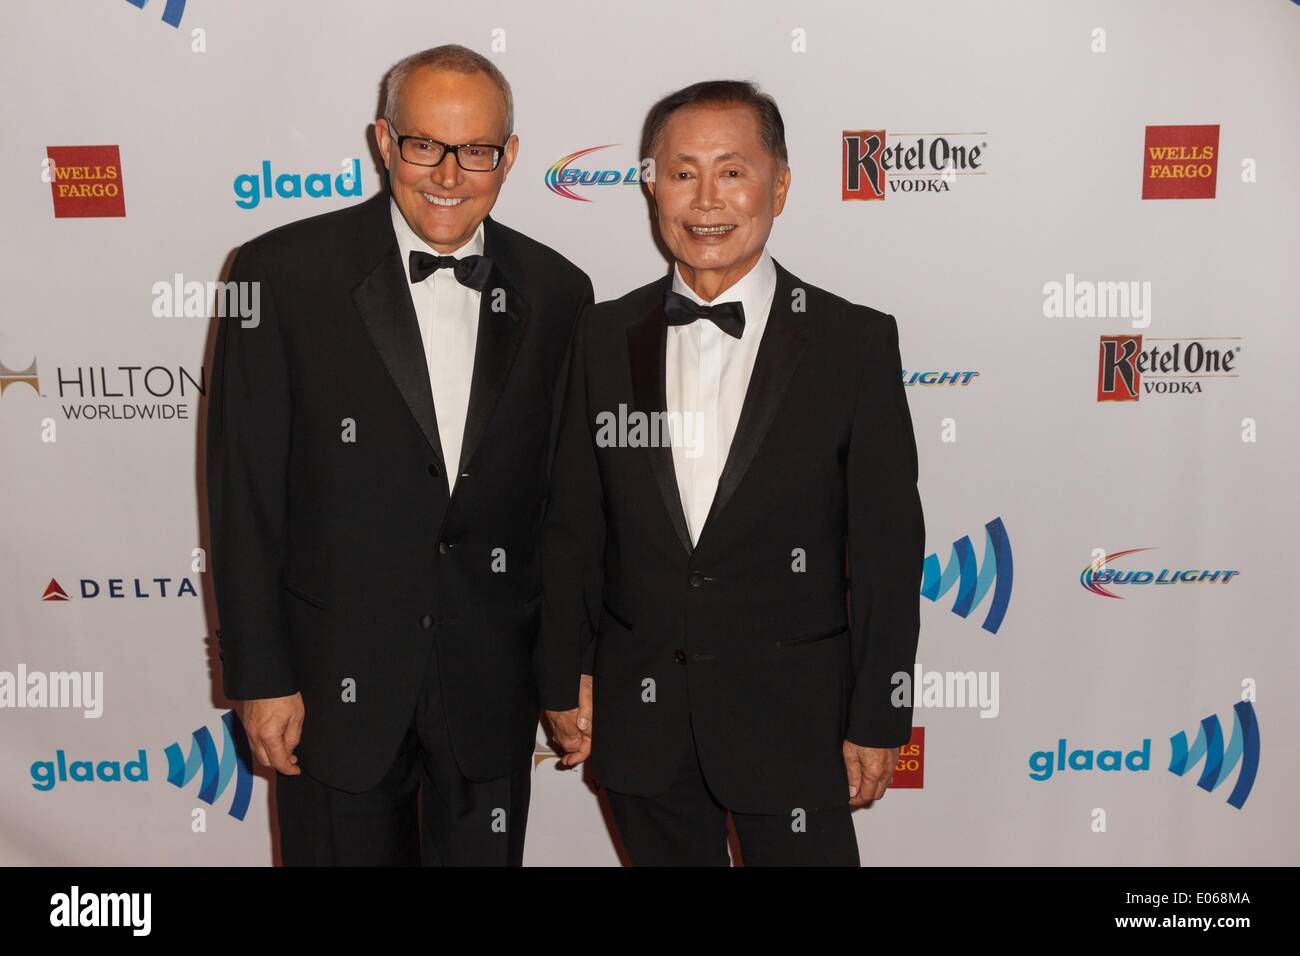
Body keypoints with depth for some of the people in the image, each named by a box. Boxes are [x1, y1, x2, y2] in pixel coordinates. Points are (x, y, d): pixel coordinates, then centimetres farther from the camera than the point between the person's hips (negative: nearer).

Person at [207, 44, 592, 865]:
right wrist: (260, 677, -7)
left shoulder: (556, 292, 0)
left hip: (494, 681, 2)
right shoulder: (283, 272, -9)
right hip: (336, 677, -2)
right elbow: (246, 494, -7)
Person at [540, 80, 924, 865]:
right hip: (640, 714, 3)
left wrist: (879, 720, -5)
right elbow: (573, 522, 4)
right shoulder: (604, 336, 0)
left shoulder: (855, 342, -7)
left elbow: (887, 544, -6)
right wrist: (564, 679, 5)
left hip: (794, 716, -2)